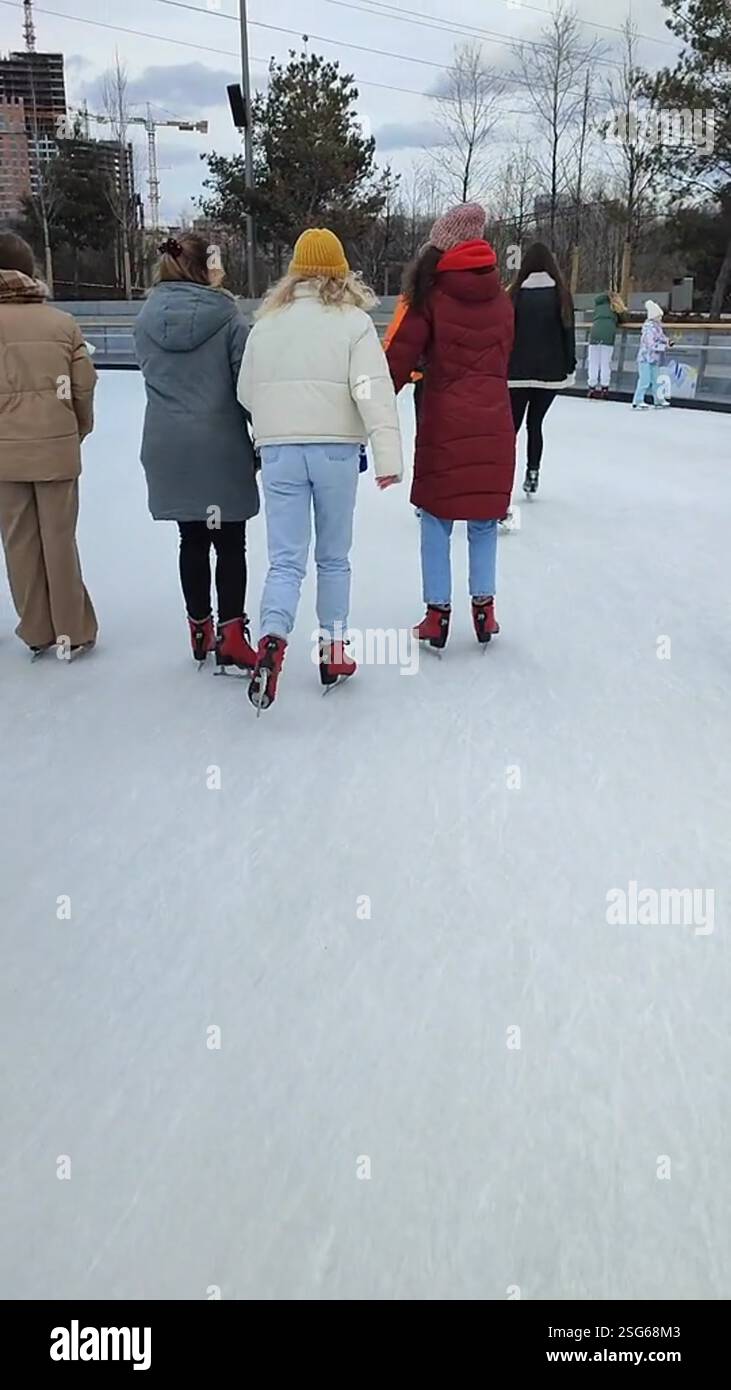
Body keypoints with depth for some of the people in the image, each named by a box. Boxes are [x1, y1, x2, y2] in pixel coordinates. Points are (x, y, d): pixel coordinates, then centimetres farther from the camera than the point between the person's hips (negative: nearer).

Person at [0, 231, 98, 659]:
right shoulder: (63, 323, -1)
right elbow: (84, 387, 1)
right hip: (57, 448, 1)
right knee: (59, 539, 7)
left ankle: (37, 632, 18)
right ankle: (72, 632, 13)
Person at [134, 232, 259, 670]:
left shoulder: (147, 317, 3)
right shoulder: (226, 315, -8)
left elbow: (152, 373, 11)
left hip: (167, 446, 4)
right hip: (222, 445, -4)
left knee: (193, 539, 14)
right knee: (230, 542, 2)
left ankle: (200, 629, 22)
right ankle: (231, 634, 1)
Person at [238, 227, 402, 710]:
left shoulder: (267, 322, 8)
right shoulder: (353, 321, -1)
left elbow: (246, 392, 14)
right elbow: (373, 391, -11)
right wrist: (388, 456, -15)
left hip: (279, 450, 2)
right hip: (336, 450, -1)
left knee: (286, 558, 1)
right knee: (334, 557, 13)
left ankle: (273, 637, -23)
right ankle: (333, 650, 19)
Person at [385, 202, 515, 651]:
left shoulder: (431, 296, -5)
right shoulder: (501, 299, 7)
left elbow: (400, 357, -9)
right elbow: (503, 357, 15)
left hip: (444, 425, -3)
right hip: (494, 425, 3)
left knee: (437, 520, 7)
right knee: (484, 520, 13)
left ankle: (438, 614, 8)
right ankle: (484, 608, 17)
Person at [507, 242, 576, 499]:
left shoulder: (515, 293, -3)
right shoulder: (560, 294, 0)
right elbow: (568, 332, 1)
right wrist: (570, 367, 8)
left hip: (518, 371, -1)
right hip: (550, 371, 1)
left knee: (512, 424, 3)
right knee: (535, 423, 12)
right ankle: (532, 473, 9)